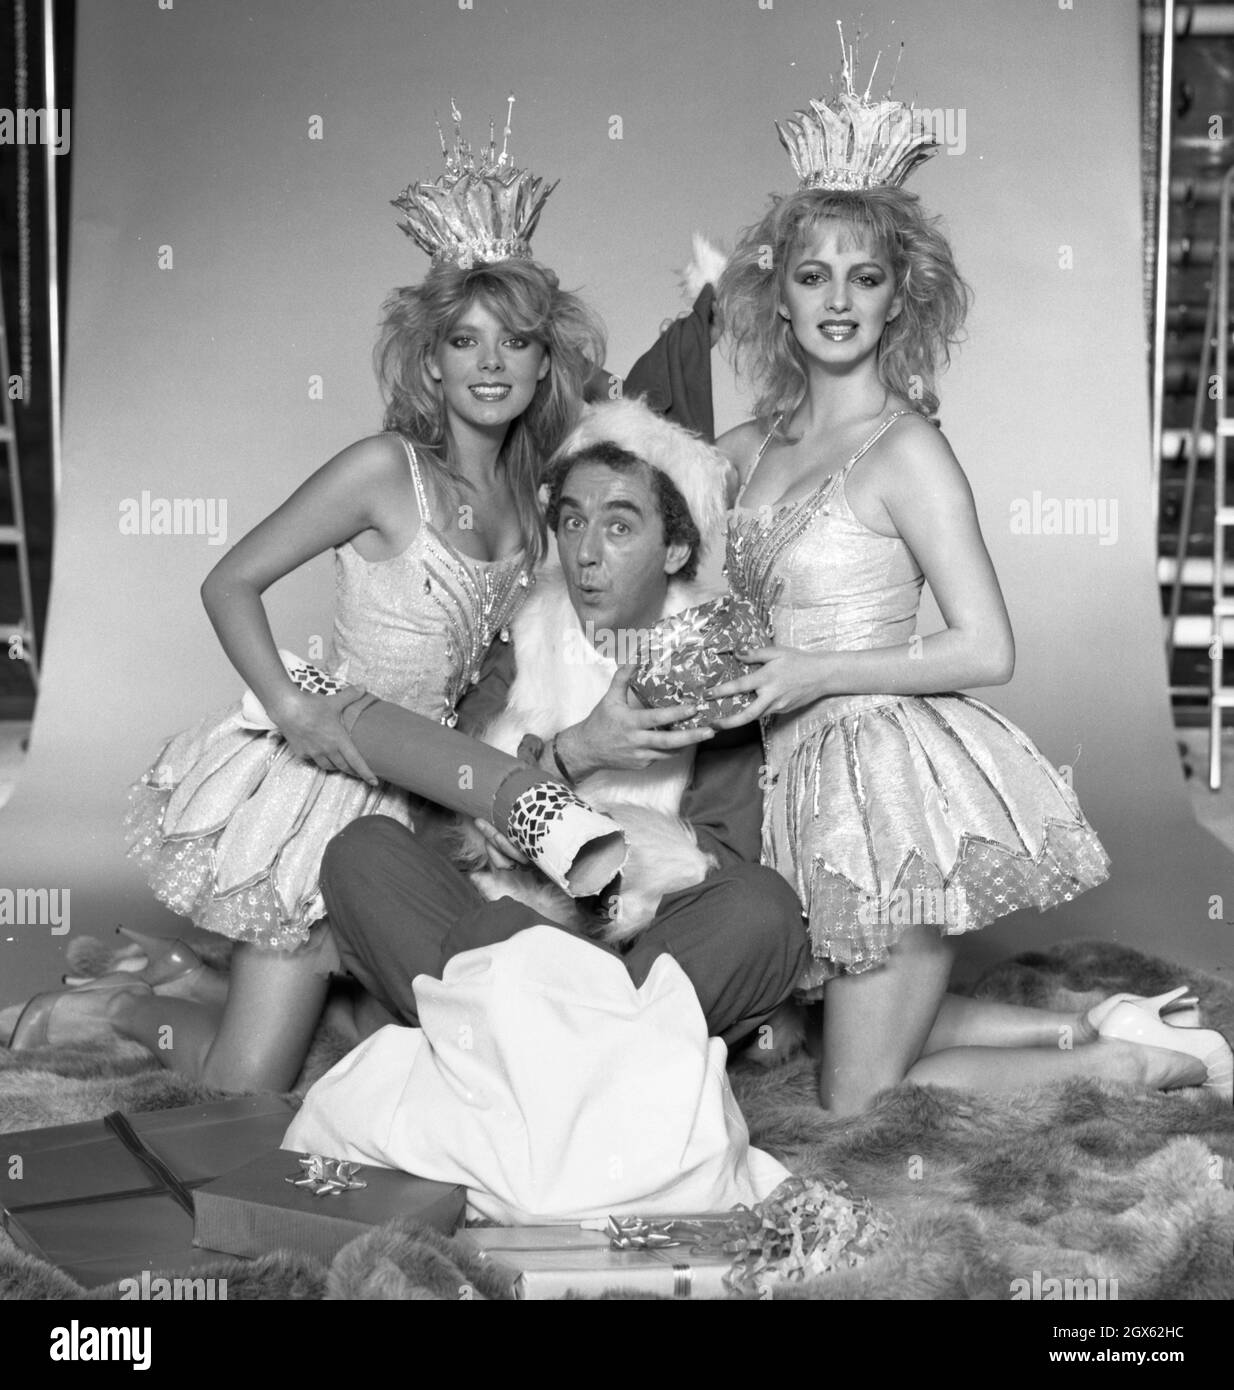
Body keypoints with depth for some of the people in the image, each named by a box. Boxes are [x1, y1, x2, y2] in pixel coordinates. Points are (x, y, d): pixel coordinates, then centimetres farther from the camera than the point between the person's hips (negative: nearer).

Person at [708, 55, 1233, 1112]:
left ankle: (1149, 1061, 11)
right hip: (812, 776, 8)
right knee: (851, 1024, 19)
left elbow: (987, 651, -15)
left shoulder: (906, 448, -12)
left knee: (860, 1099, 0)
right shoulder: (755, 443, 8)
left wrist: (817, 672, -18)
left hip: (896, 777, -8)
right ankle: (1093, 1027, 28)